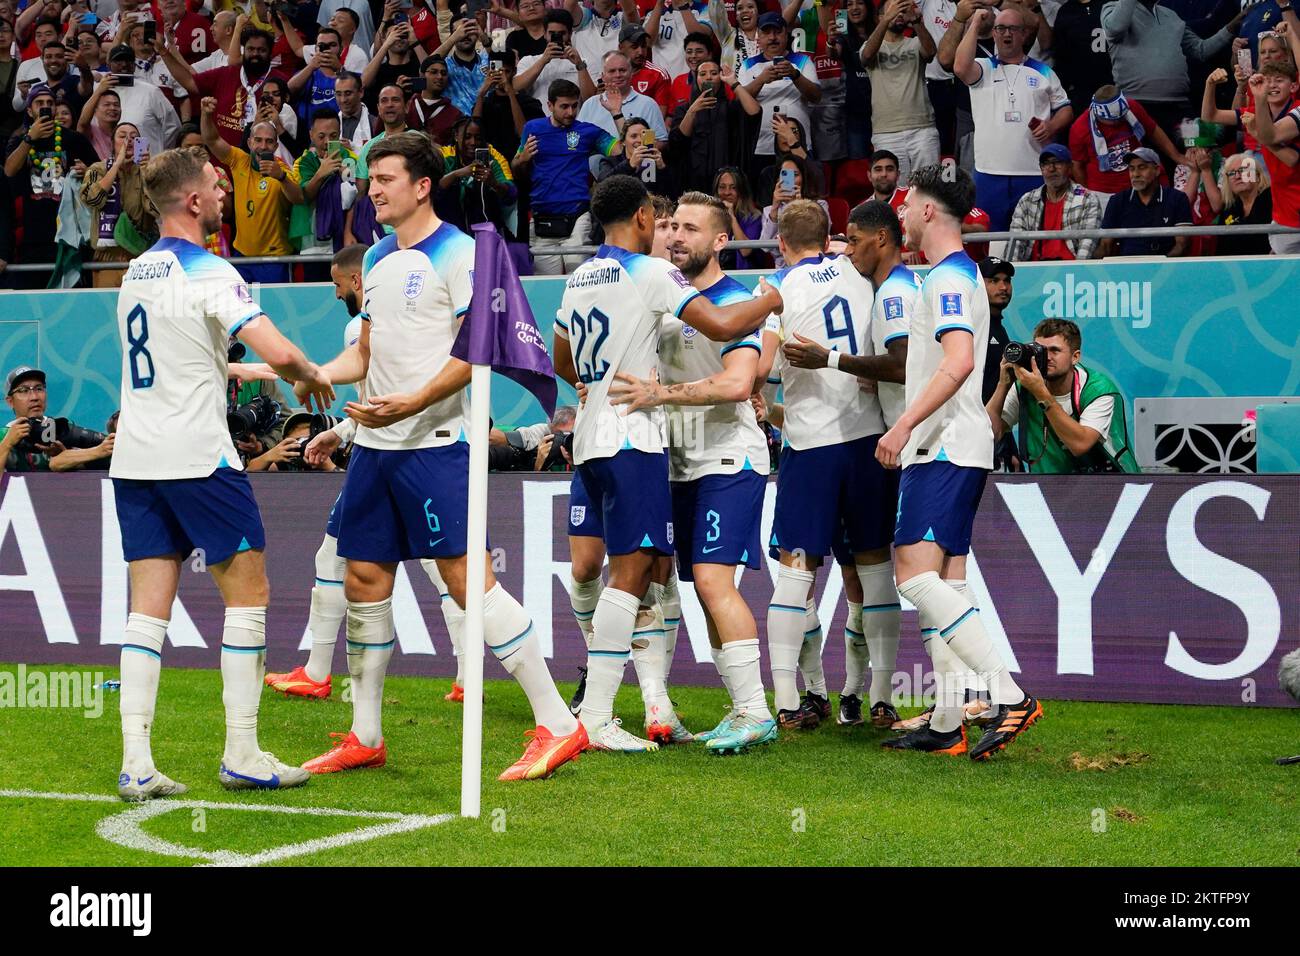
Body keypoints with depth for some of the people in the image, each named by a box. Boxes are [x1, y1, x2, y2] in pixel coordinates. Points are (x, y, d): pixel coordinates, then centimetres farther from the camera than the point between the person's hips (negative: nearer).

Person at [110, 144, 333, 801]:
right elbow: (278, 353, -22)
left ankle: (136, 764, -4)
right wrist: (312, 377, -1)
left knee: (148, 607, 4)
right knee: (248, 592, 4)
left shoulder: (136, 273, 13)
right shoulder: (208, 273, -12)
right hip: (197, 457, -7)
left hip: (134, 460, 7)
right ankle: (242, 755, 5)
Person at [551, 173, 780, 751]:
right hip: (631, 438, -9)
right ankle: (595, 719, -14)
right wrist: (777, 298, -2)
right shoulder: (649, 273, -10)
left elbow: (562, 364, 29)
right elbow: (721, 325, -19)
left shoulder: (577, 280, 15)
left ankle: (657, 707, 11)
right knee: (631, 572, -9)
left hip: (591, 440, 9)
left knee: (642, 566, 13)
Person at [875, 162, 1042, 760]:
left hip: (945, 451, -11)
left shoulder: (949, 277, -11)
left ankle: (1010, 696, -24)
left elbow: (959, 361, -24)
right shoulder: (959, 274, 22)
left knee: (916, 574, -19)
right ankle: (946, 726, 8)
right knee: (941, 582, 8)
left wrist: (904, 426, -26)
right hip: (949, 451, 11)